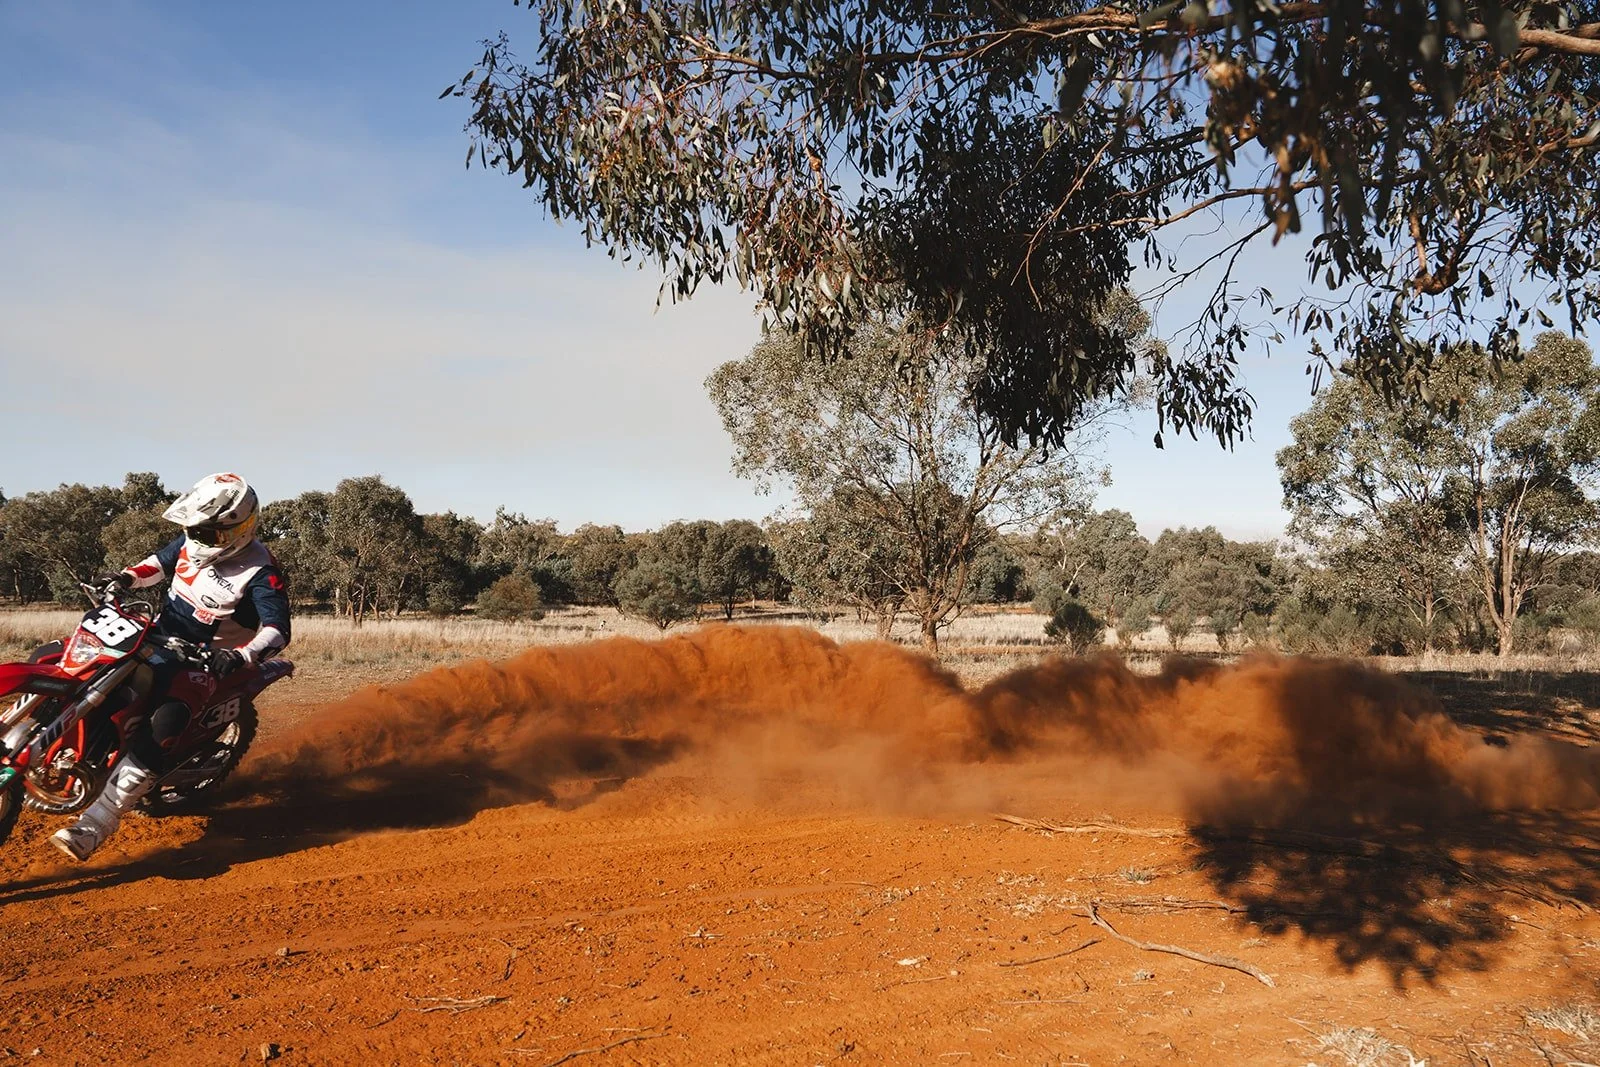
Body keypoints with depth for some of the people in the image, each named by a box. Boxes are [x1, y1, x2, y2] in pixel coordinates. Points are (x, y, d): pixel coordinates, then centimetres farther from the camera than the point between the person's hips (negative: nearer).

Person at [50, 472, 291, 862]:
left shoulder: (260, 572, -23)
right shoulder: (192, 541, -2)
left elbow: (277, 629, -29)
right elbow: (160, 563, 18)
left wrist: (241, 656, -47)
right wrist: (127, 577, -3)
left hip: (204, 659, -8)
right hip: (159, 633, 8)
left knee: (155, 735, -28)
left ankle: (94, 826, -28)